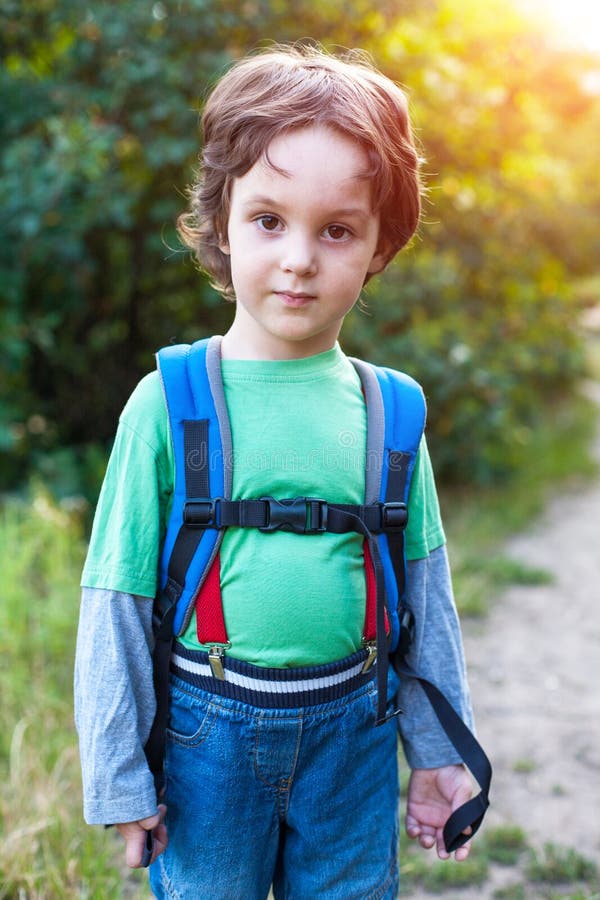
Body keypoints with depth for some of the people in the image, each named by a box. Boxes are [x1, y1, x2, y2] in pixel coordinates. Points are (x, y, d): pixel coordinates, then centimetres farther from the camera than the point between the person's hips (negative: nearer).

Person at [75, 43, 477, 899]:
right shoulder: (170, 401, -10)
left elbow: (425, 589, 6)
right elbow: (117, 600, -6)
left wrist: (439, 752, 10)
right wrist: (118, 778, -2)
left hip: (352, 730, 2)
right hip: (210, 729, -2)